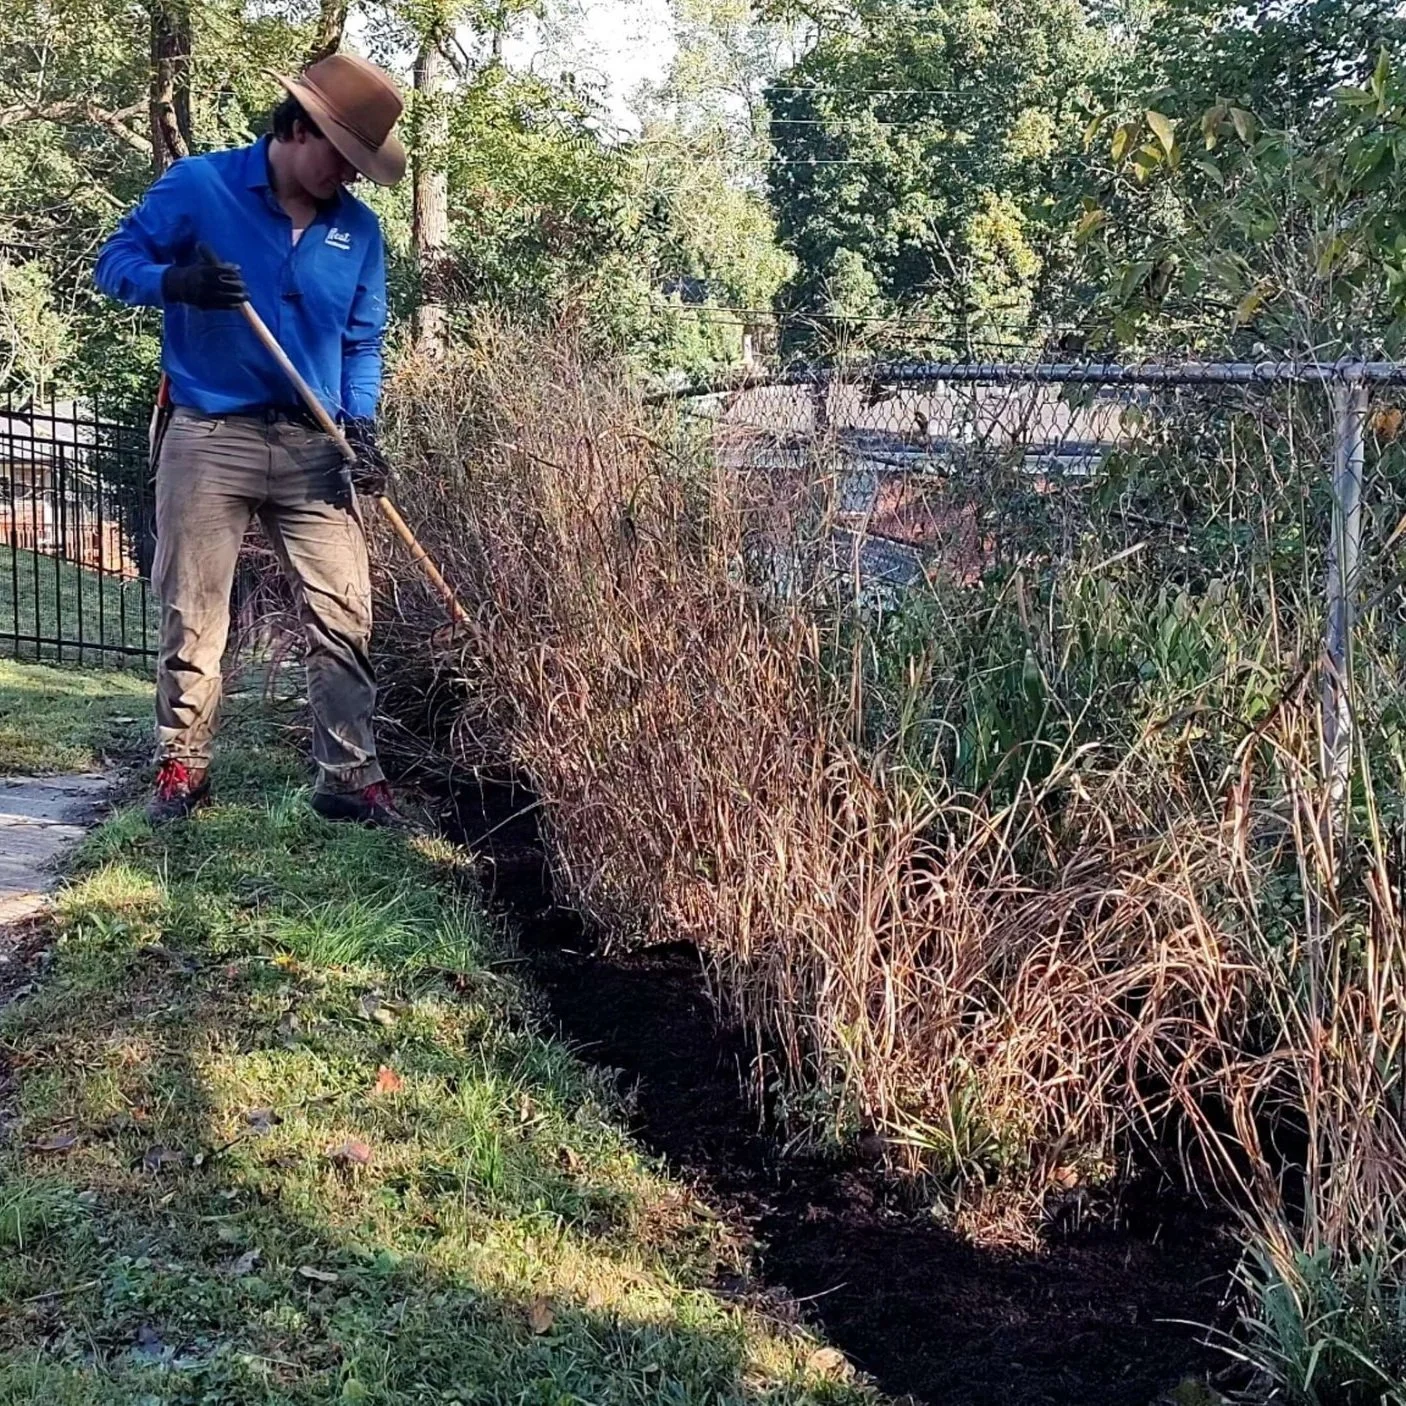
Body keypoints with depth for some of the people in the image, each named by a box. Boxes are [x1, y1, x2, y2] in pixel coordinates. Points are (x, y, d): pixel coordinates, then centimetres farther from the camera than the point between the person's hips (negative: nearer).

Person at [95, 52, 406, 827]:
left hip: (313, 449, 3)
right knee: (192, 617, 3)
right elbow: (116, 262, -1)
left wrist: (360, 425, -5)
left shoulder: (358, 227, 7)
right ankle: (182, 767, 16)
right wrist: (177, 281, -22)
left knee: (343, 617, -2)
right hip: (209, 439, -3)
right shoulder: (198, 186, -3)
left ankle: (349, 777, 5)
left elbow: (363, 342, 11)